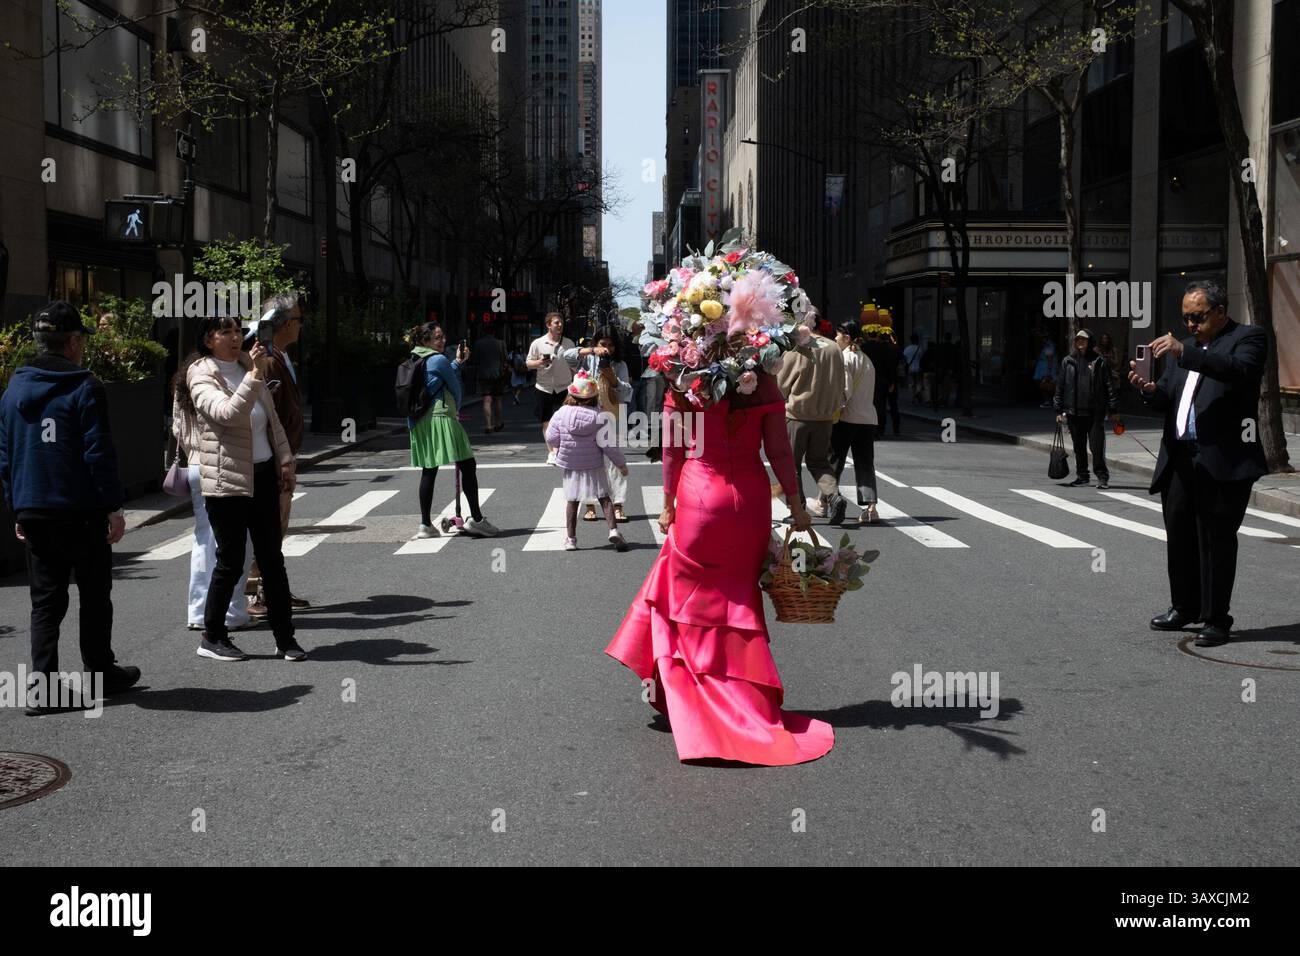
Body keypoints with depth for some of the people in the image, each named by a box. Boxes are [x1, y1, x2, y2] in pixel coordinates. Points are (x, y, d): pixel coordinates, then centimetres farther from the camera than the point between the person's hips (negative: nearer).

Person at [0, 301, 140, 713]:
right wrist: (113, 507, -9)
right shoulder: (84, 388, -10)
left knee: (45, 599, 8)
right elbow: (99, 453, -13)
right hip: (81, 510, -5)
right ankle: (101, 674, 20)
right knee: (94, 594, 10)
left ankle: (41, 686, 1)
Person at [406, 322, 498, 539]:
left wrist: (457, 362, 23)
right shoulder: (439, 360, -8)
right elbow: (455, 387, 3)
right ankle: (476, 519, -7)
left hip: (419, 423, 9)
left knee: (428, 471, 12)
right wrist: (456, 410, 19)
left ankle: (425, 524, 11)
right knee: (468, 465, -4)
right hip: (441, 418, -8)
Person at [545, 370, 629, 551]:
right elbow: (608, 444, -12)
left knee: (572, 502, 12)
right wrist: (621, 464, -1)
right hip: (594, 468, -2)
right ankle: (613, 530, -10)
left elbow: (551, 438, -4)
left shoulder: (562, 413, -9)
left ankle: (570, 538, 12)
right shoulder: (599, 417, -14)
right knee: (604, 498, 6)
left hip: (570, 467, 2)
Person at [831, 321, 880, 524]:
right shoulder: (867, 359, 16)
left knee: (834, 460, 6)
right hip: (868, 418, 6)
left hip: (846, 417, -6)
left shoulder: (844, 358, -7)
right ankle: (870, 506, -10)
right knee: (865, 463, 2)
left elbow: (845, 389, -16)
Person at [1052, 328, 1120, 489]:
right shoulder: (1068, 361, 8)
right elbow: (1060, 386, 9)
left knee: (1097, 445, -6)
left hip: (1095, 411, -3)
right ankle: (1082, 475, 21)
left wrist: (1114, 409, -1)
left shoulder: (1099, 361, 2)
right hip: (1074, 412, 3)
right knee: (1079, 446, 10)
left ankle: (1102, 476, 2)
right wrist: (1059, 410, 6)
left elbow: (1109, 385, 2)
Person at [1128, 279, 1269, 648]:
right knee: (1179, 535, 11)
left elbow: (1238, 370, -22)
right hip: (1180, 459, 7)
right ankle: (1184, 608, 27)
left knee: (1216, 541, -2)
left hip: (1222, 461, -6)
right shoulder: (1185, 346, 20)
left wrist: (1185, 352, -30)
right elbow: (1167, 399, 16)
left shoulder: (1248, 338, 0)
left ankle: (1217, 620, 7)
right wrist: (1150, 389, -7)